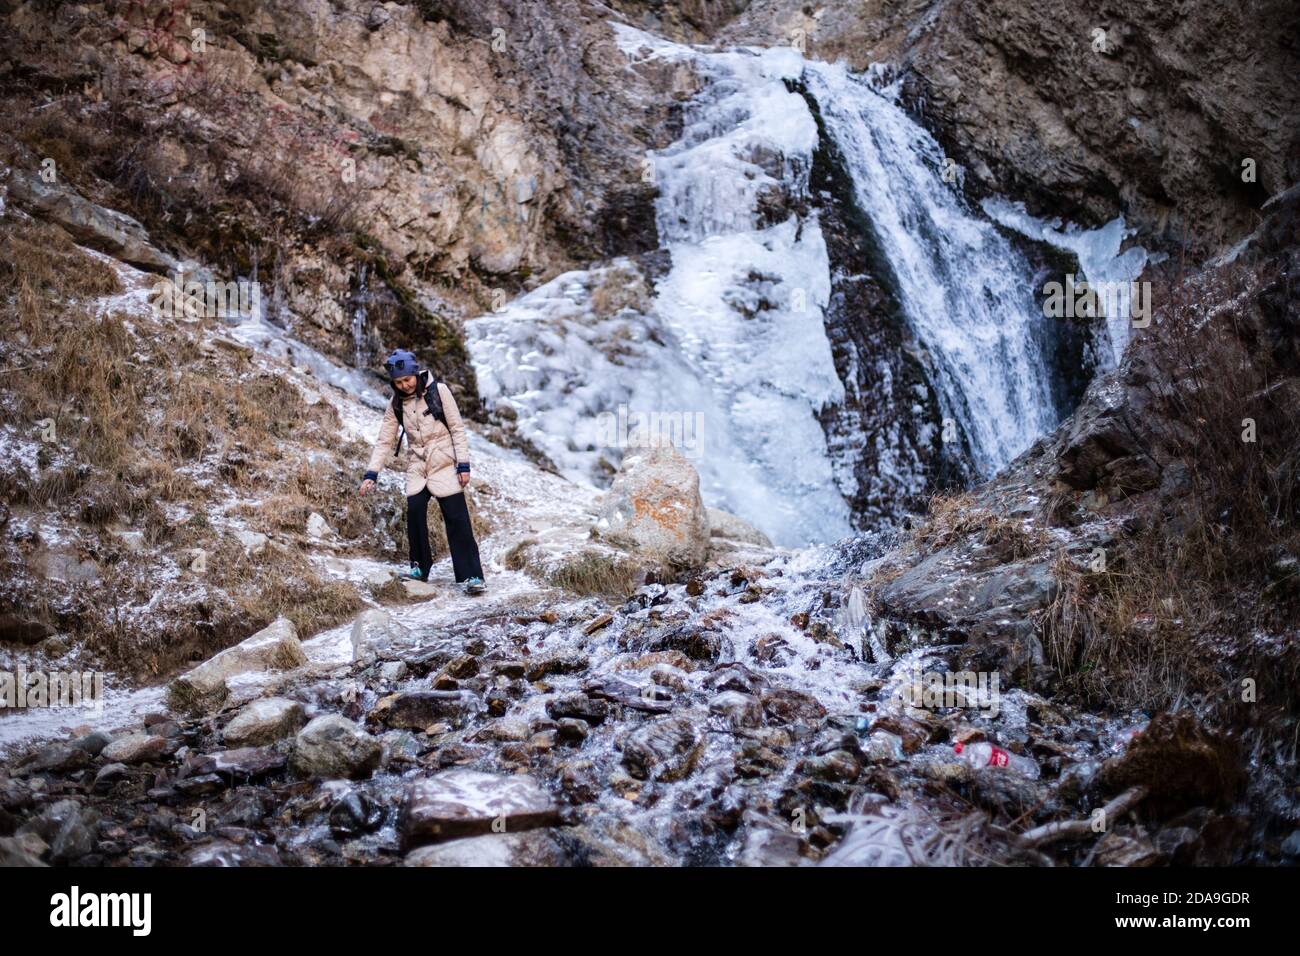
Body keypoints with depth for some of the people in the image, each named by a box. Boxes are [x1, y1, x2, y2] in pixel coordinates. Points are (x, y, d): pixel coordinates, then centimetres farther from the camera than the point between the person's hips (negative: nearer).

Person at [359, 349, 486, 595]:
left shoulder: (438, 391, -7)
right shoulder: (396, 404, 4)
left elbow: (457, 428, -5)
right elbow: (385, 441, 5)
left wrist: (463, 464, -10)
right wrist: (371, 474, -4)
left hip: (444, 464, -3)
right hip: (417, 467, 3)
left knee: (457, 519, -8)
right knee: (414, 511, -13)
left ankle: (470, 576, -6)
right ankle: (420, 567, 5)